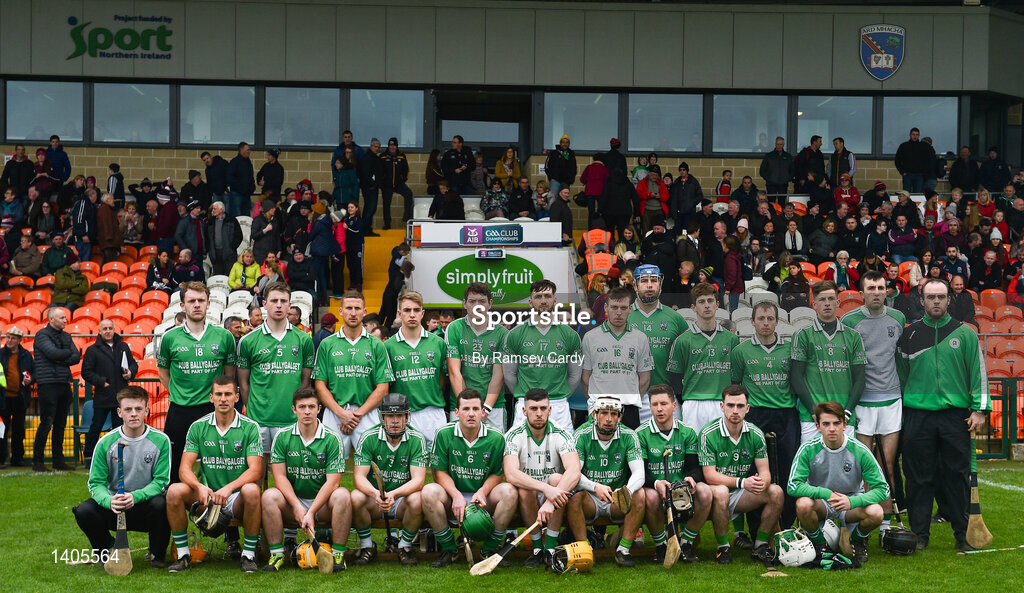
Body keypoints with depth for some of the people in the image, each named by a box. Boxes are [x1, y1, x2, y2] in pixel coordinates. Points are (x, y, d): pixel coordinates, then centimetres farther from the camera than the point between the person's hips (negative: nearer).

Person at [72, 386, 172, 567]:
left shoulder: (160, 440, -7)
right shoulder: (106, 442, -4)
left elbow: (161, 481, -9)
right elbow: (96, 483, -5)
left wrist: (136, 496, -28)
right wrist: (109, 501, -28)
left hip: (145, 504, -1)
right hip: (113, 506, 1)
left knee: (161, 504, -35)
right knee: (84, 511, -27)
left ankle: (157, 555, -4)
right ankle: (106, 550, 6)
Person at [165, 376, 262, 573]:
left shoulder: (250, 427, -3)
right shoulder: (198, 427, 3)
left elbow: (255, 470, -13)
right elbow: (184, 469, -3)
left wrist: (229, 488, -29)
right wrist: (200, 487, -25)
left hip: (237, 499, -2)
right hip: (206, 496, 2)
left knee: (251, 490, -35)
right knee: (174, 491, -24)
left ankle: (249, 554, -18)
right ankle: (183, 554, -9)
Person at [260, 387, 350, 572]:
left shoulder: (332, 439, -5)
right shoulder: (282, 437, 0)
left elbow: (332, 481, -11)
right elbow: (280, 476, -5)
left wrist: (311, 512, -21)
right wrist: (297, 507, -19)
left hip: (322, 504, -1)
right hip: (292, 501, 1)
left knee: (342, 495, -30)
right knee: (269, 496, -27)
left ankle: (338, 554, -21)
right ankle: (276, 554, -19)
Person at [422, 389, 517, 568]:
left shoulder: (496, 438, -4)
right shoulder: (444, 434, -5)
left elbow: (497, 473, 2)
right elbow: (440, 472, -3)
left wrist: (482, 492, -18)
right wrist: (457, 496, -20)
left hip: (483, 501, 1)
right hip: (453, 496, 0)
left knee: (509, 491, -28)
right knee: (430, 491, -31)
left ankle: (490, 549, -11)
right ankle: (448, 549, -12)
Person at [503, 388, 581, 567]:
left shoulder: (561, 435, -5)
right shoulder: (514, 437, -6)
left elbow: (574, 472, -23)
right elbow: (511, 474, -24)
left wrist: (550, 502, -39)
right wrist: (546, 488, -38)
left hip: (556, 508, 1)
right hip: (526, 505, 0)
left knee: (557, 479, -28)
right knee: (524, 488, -31)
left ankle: (550, 548, -22)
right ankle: (538, 549, -17)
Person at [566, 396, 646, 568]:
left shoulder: (628, 437, -5)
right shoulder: (581, 436, -7)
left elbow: (639, 473, -15)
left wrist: (627, 491, -38)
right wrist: (595, 487, -39)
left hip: (618, 503, 1)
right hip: (590, 501, -1)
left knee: (640, 495, -27)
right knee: (574, 494, -31)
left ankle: (623, 549, -19)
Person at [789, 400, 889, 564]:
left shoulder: (859, 451, -15)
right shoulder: (808, 449, -16)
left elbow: (882, 489, -16)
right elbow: (793, 485, -21)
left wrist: (851, 501, -32)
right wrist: (827, 494, -31)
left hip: (852, 500, 1)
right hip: (820, 501, -1)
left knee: (876, 513, -31)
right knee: (803, 504, -36)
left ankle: (858, 541, 6)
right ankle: (817, 542, -2)